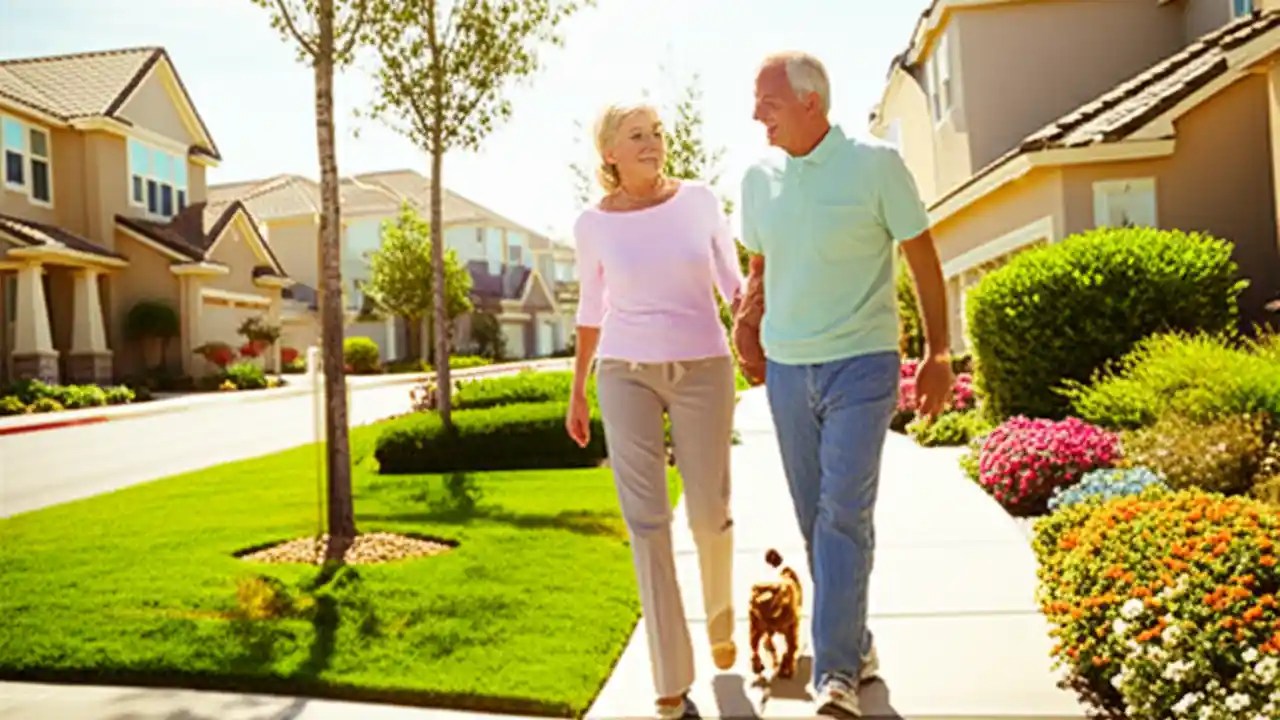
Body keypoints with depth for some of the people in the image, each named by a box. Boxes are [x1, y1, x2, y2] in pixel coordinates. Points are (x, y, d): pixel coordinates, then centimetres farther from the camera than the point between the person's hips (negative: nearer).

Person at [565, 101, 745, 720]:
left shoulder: (700, 200, 0)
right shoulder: (594, 224, 0)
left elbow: (732, 281, 6)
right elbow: (591, 308, 10)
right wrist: (577, 391, 11)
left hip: (702, 370, 1)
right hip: (625, 374, 0)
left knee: (708, 513, 6)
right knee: (647, 521, -7)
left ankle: (719, 612, 40)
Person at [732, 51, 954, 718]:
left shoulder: (876, 165, -7)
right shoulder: (759, 178, 5)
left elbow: (922, 258, -1)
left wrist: (938, 352, -1)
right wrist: (748, 330, 6)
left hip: (861, 362, -5)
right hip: (786, 367, 5)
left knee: (845, 513, -12)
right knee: (814, 517, 10)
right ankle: (856, 646, 27)